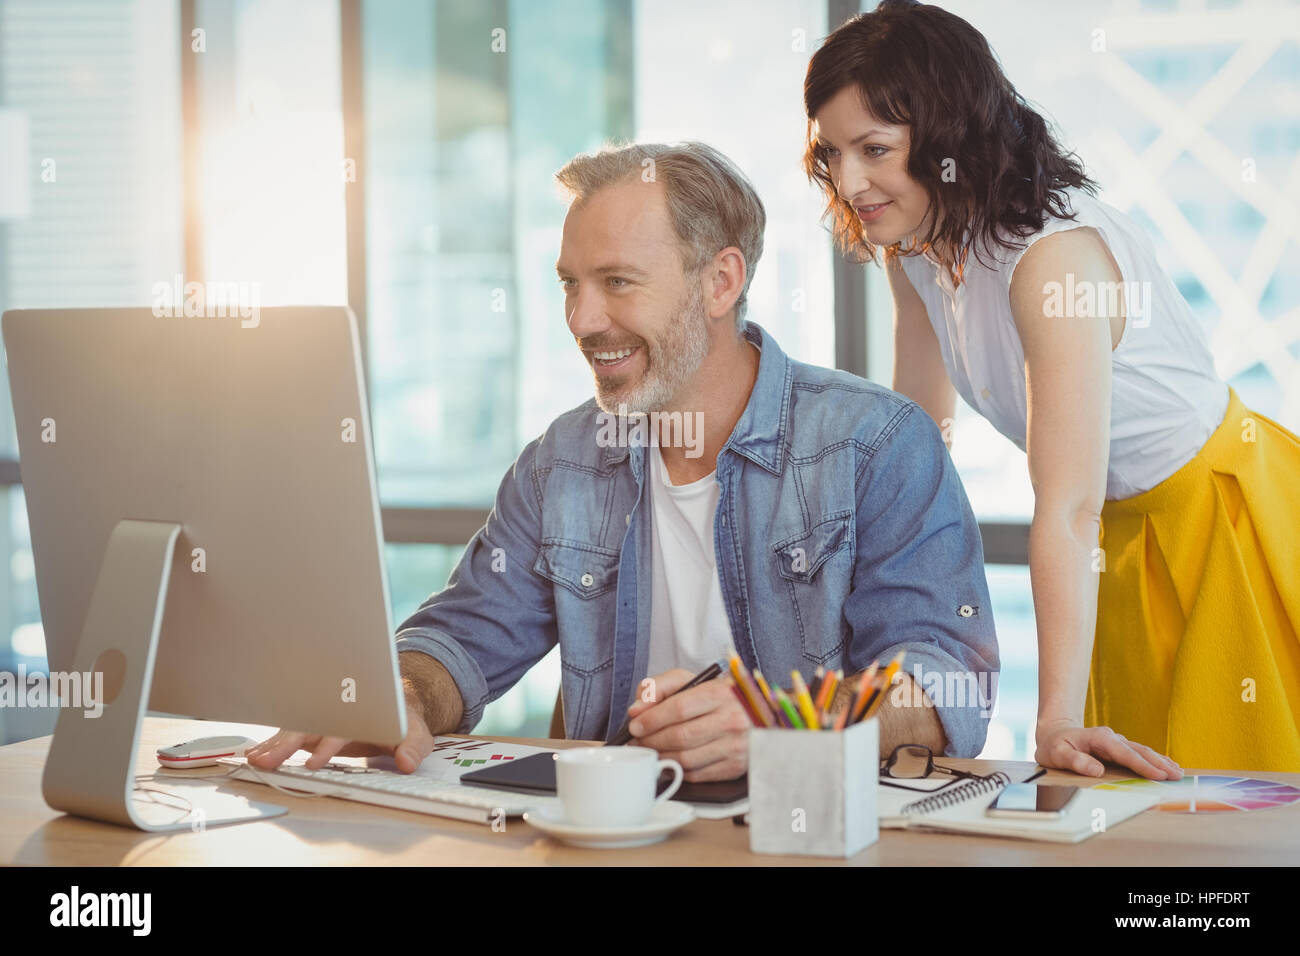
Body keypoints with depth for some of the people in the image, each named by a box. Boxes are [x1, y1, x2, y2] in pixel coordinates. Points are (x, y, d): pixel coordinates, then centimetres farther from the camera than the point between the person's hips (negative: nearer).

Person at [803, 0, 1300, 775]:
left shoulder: (1054, 251, -31)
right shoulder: (916, 245, -5)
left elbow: (1068, 509, -36)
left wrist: (1058, 722, -40)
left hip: (1226, 515, -8)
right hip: (1129, 534, 8)